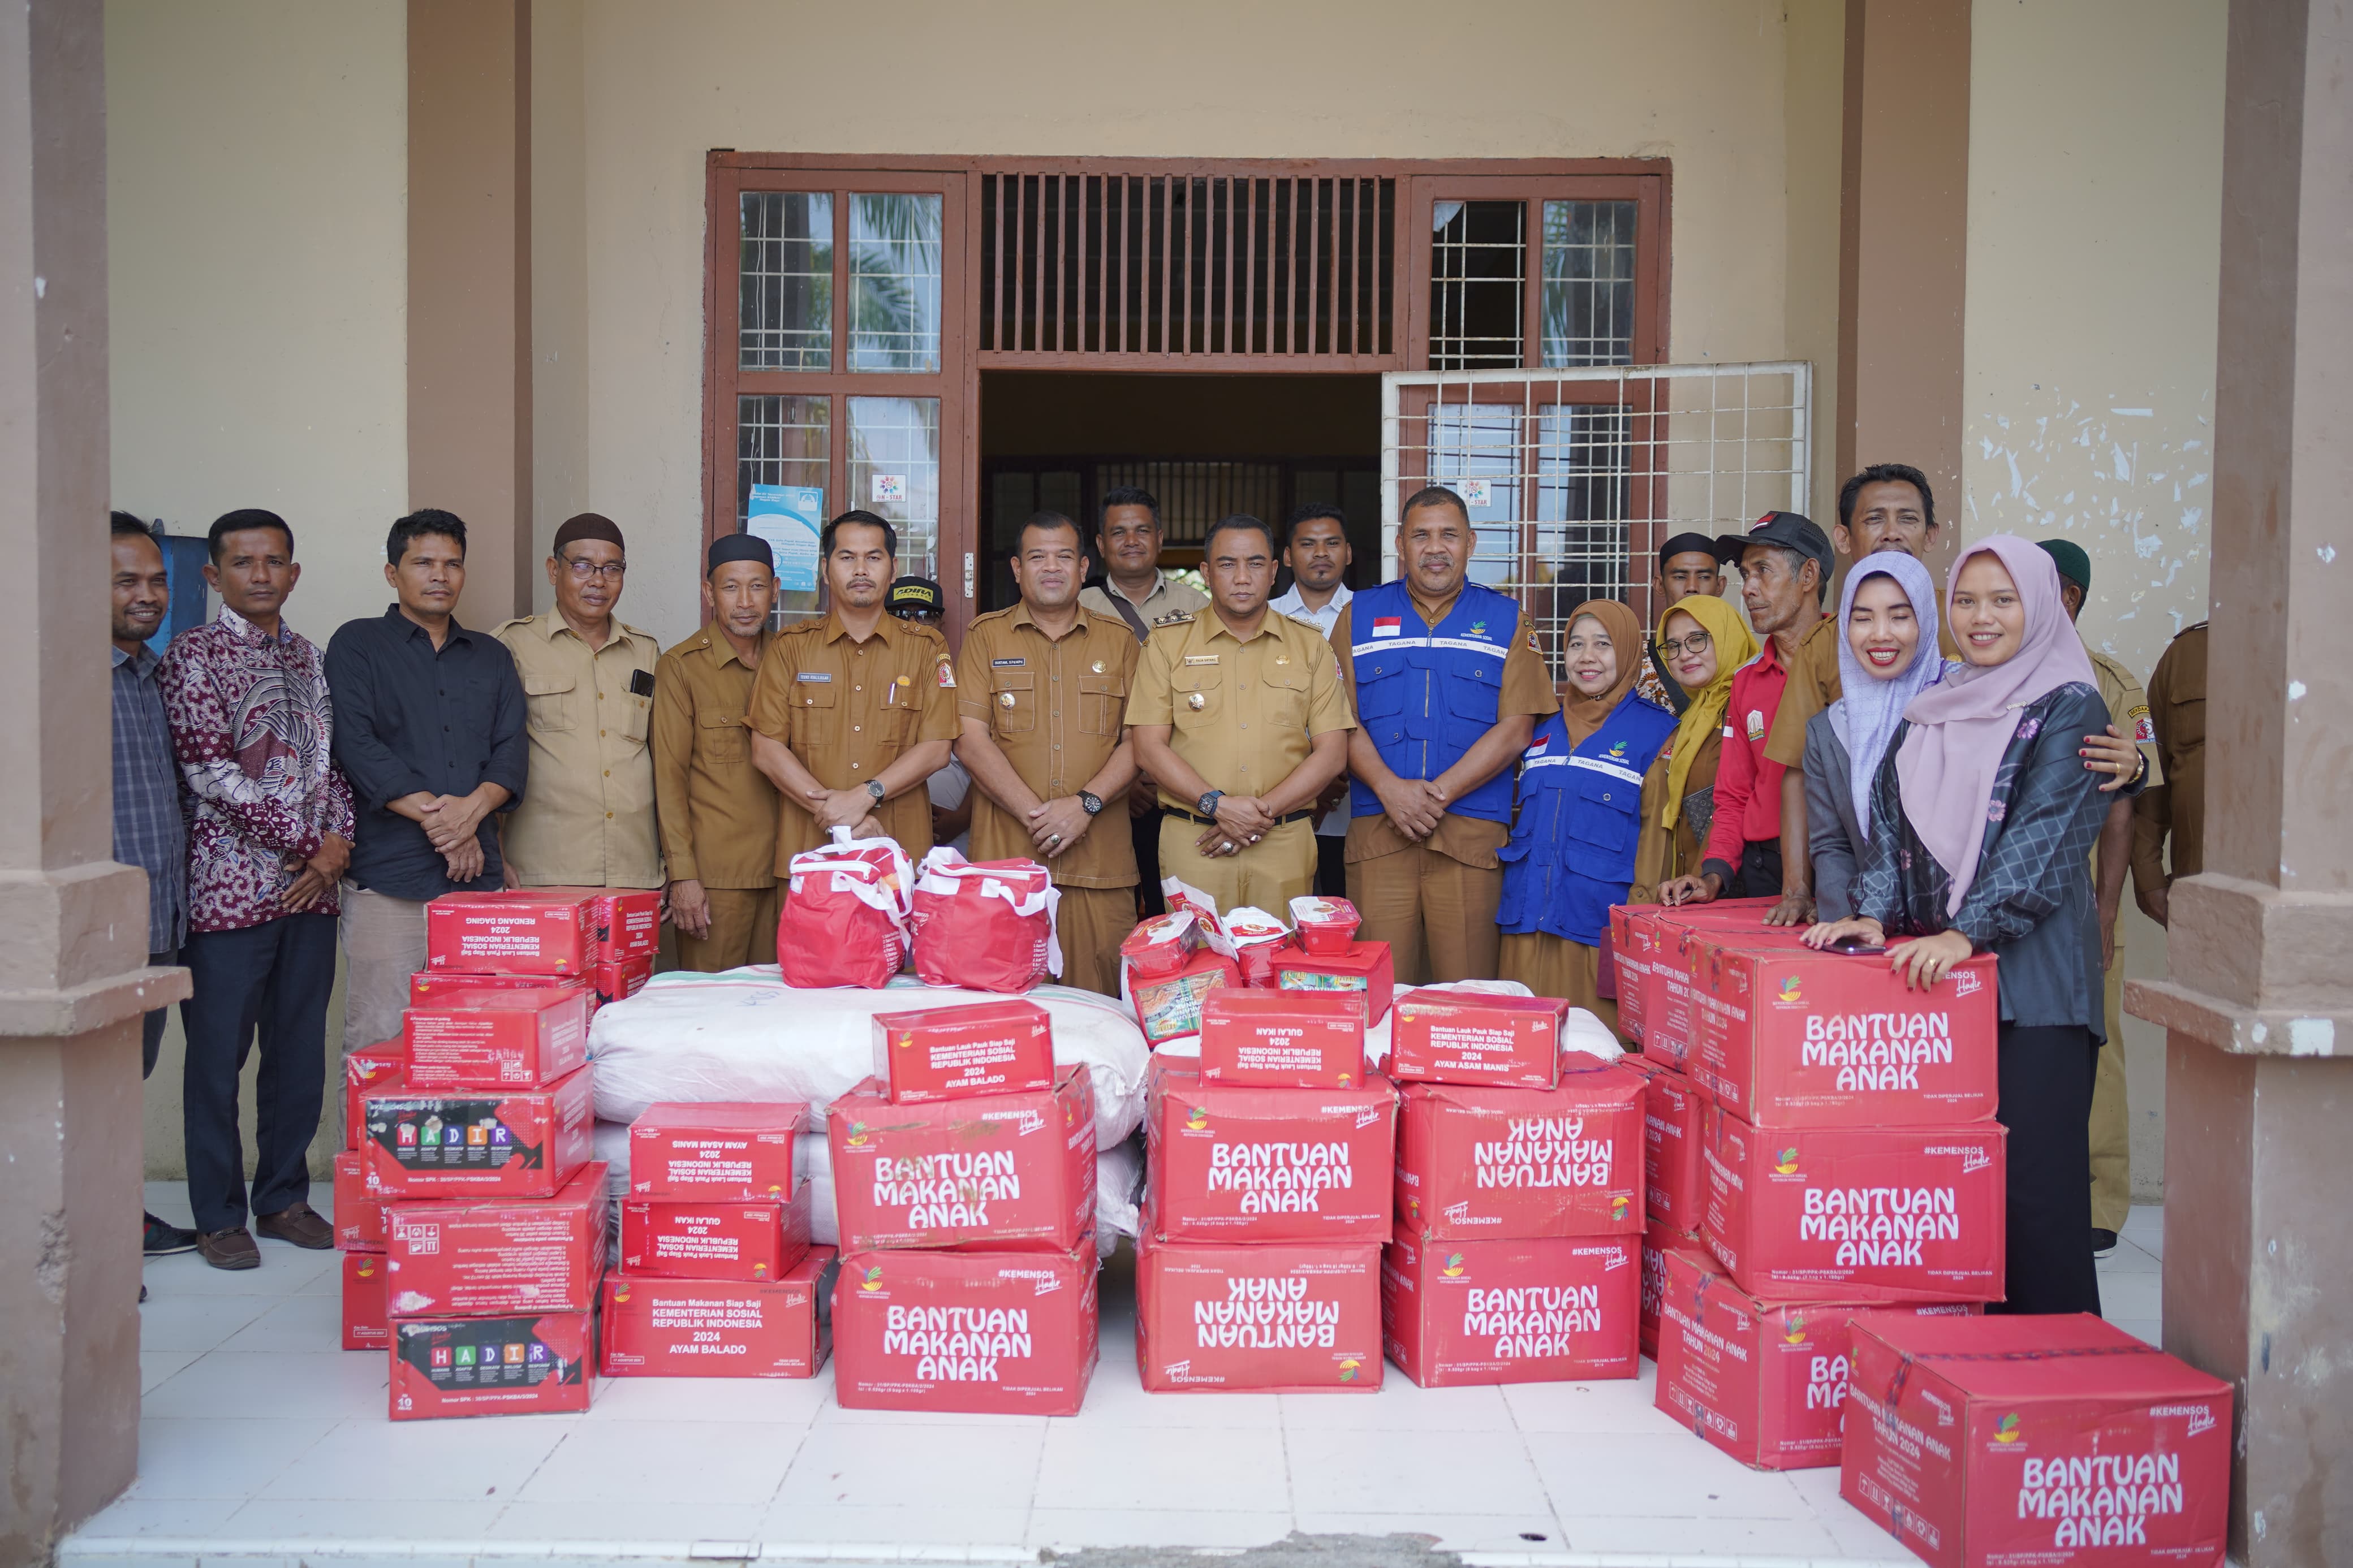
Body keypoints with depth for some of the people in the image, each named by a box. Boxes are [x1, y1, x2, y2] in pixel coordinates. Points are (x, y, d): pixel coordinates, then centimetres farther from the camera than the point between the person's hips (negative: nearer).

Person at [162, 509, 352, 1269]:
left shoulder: (310, 657, 14)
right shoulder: (194, 653, -4)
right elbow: (210, 770, -12)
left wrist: (337, 842, -3)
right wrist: (302, 842, -12)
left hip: (309, 889, 5)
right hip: (230, 885, -5)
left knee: (301, 1050, 10)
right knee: (218, 1055, 3)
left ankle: (284, 1198, 23)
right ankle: (220, 1215, 14)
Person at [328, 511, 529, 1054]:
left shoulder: (491, 656, 20)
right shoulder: (357, 644, 8)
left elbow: (512, 750, 9)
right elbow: (357, 745, -5)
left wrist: (472, 809, -11)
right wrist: (434, 816, -12)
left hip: (478, 874, 4)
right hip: (389, 873, -3)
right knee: (379, 1037, -6)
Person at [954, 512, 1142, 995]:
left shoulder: (1119, 642, 13)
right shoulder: (986, 637, 10)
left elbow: (1137, 741, 6)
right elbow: (971, 739, -1)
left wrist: (1085, 804, -11)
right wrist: (1035, 815, -11)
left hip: (1101, 862, 1)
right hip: (1005, 858, -1)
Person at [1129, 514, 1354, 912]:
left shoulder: (1310, 646, 11)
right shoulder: (1169, 644, 8)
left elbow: (1332, 752, 4)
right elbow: (1150, 747, 0)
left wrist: (1264, 812, -8)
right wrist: (1217, 805, -13)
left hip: (1285, 849, 1)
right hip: (1191, 845, -1)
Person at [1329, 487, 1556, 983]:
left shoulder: (1506, 620, 10)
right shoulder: (1359, 616, 13)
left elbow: (1514, 730, 1)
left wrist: (1438, 793, -10)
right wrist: (1390, 788, -11)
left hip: (1472, 833, -1)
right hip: (1376, 831, 1)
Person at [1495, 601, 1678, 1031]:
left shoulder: (1655, 730, 0)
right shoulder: (1544, 729, 16)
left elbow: (1656, 830, -4)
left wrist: (1640, 919, -10)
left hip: (1600, 925, -5)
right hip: (1528, 920, 5)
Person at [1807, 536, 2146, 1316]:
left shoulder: (2068, 709, -1)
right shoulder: (1929, 713, 17)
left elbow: (2044, 840, -12)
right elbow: (1892, 824, 13)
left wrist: (1966, 934, -21)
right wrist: (1873, 914, -3)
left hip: (2031, 970, -5)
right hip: (1927, 969, 6)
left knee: (2030, 1177, -6)